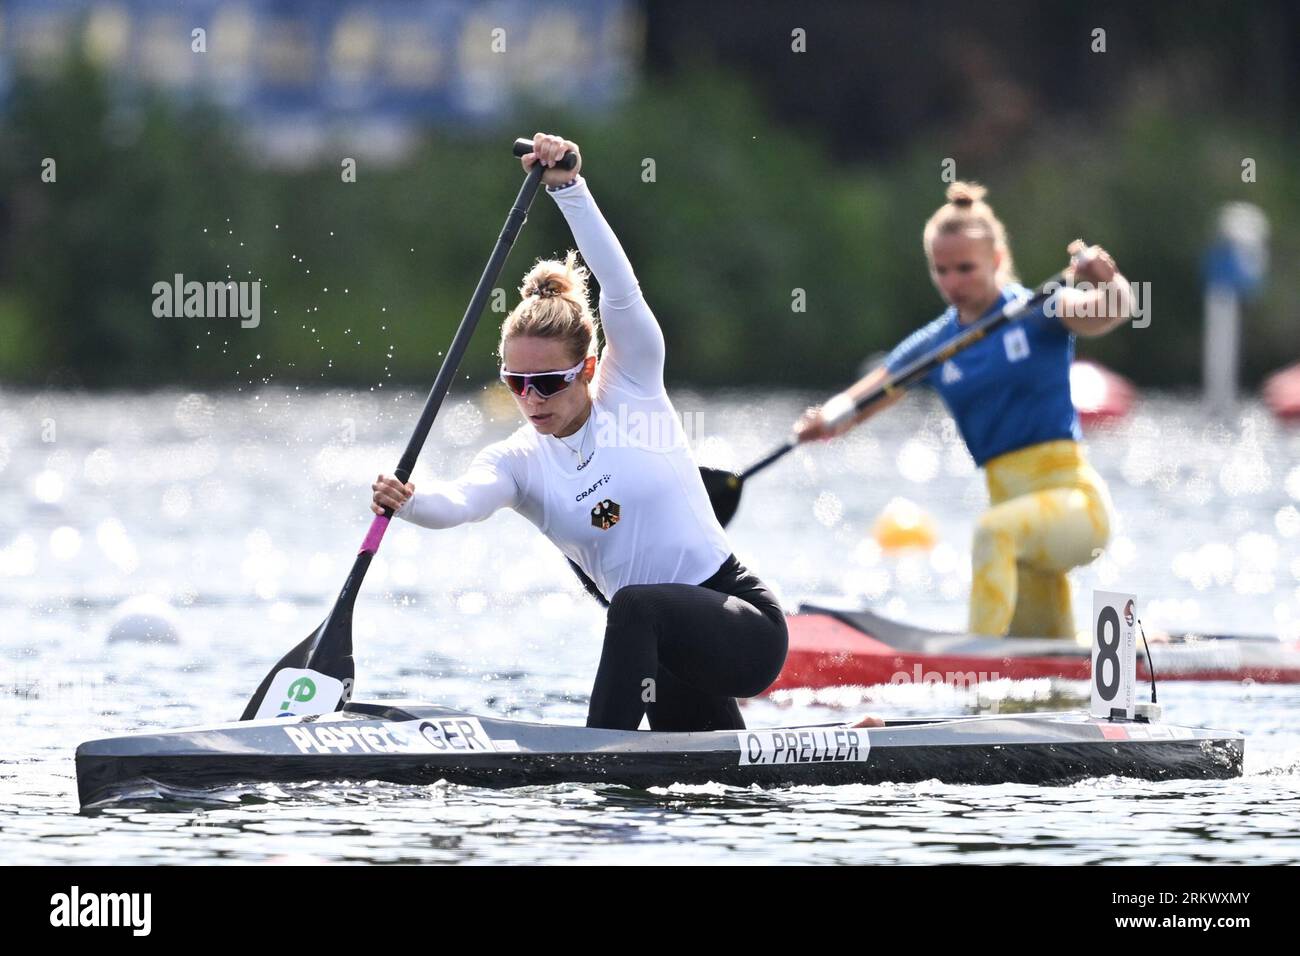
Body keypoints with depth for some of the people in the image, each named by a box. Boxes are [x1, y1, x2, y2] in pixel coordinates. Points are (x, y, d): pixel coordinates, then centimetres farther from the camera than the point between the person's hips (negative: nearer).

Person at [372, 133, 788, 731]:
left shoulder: (630, 390, -5)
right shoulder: (516, 462, 0)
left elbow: (619, 287, -20)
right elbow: (463, 499, -23)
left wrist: (569, 188, -28)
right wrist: (410, 503, -45)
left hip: (748, 626, -6)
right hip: (664, 649, 6)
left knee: (634, 607, -35)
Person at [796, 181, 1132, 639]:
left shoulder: (1036, 313, -4)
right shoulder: (933, 346, 8)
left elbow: (1110, 314, -22)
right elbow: (853, 405, 3)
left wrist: (1106, 282, -45)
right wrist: (824, 422, -20)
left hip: (1074, 497, -6)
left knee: (993, 532, -37)